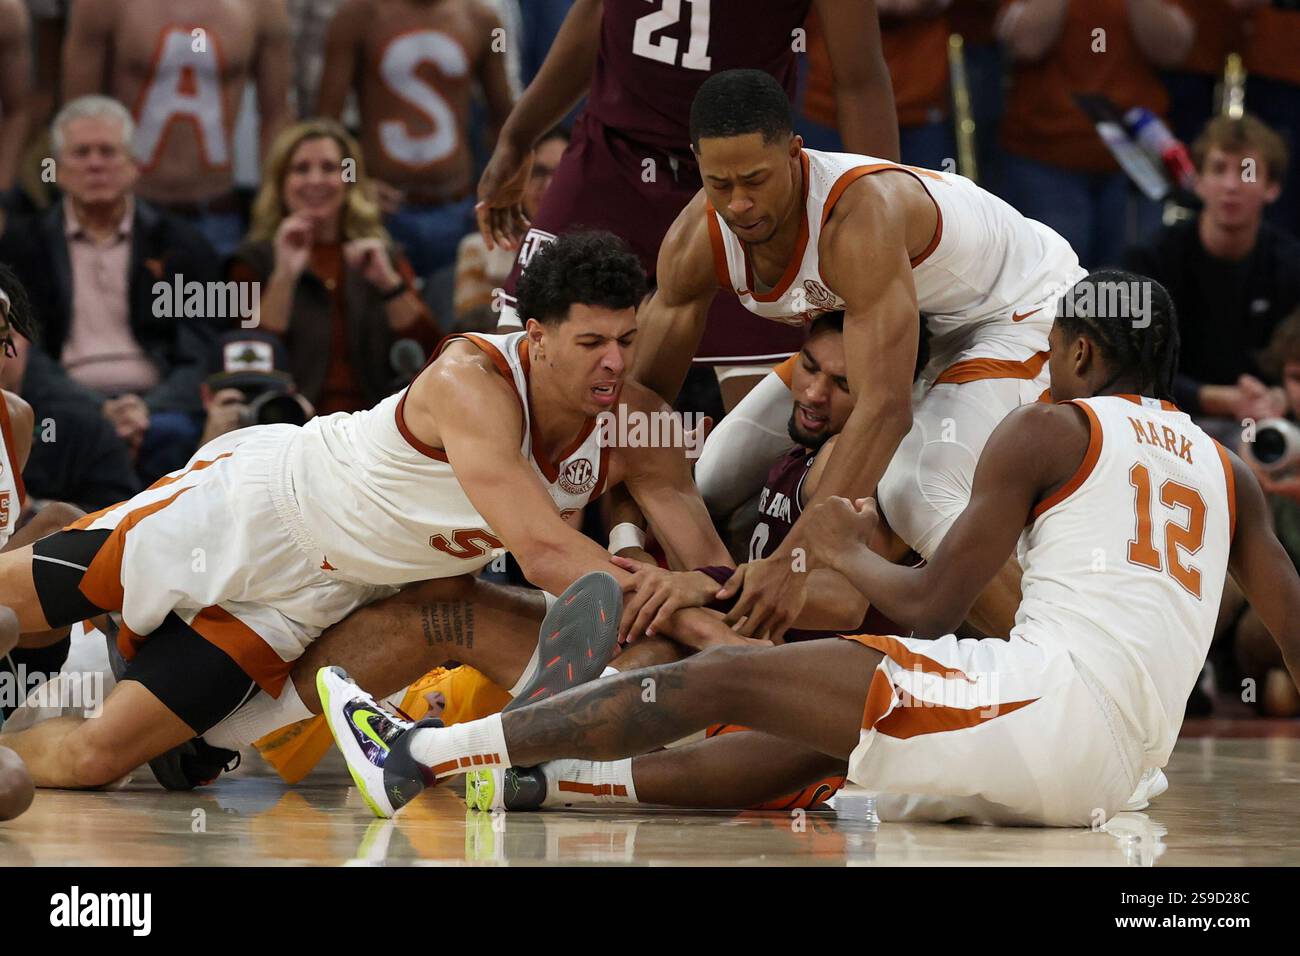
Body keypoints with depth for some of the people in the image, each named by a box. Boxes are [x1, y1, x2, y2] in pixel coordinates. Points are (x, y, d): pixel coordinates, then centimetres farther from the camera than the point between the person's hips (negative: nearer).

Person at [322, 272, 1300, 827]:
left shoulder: (1051, 428, 3)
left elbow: (930, 606, 0)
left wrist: (844, 552, 19)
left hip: (1047, 701, -8)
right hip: (1110, 772, 8)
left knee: (729, 677, -3)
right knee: (829, 732, 26)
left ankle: (419, 755, 0)